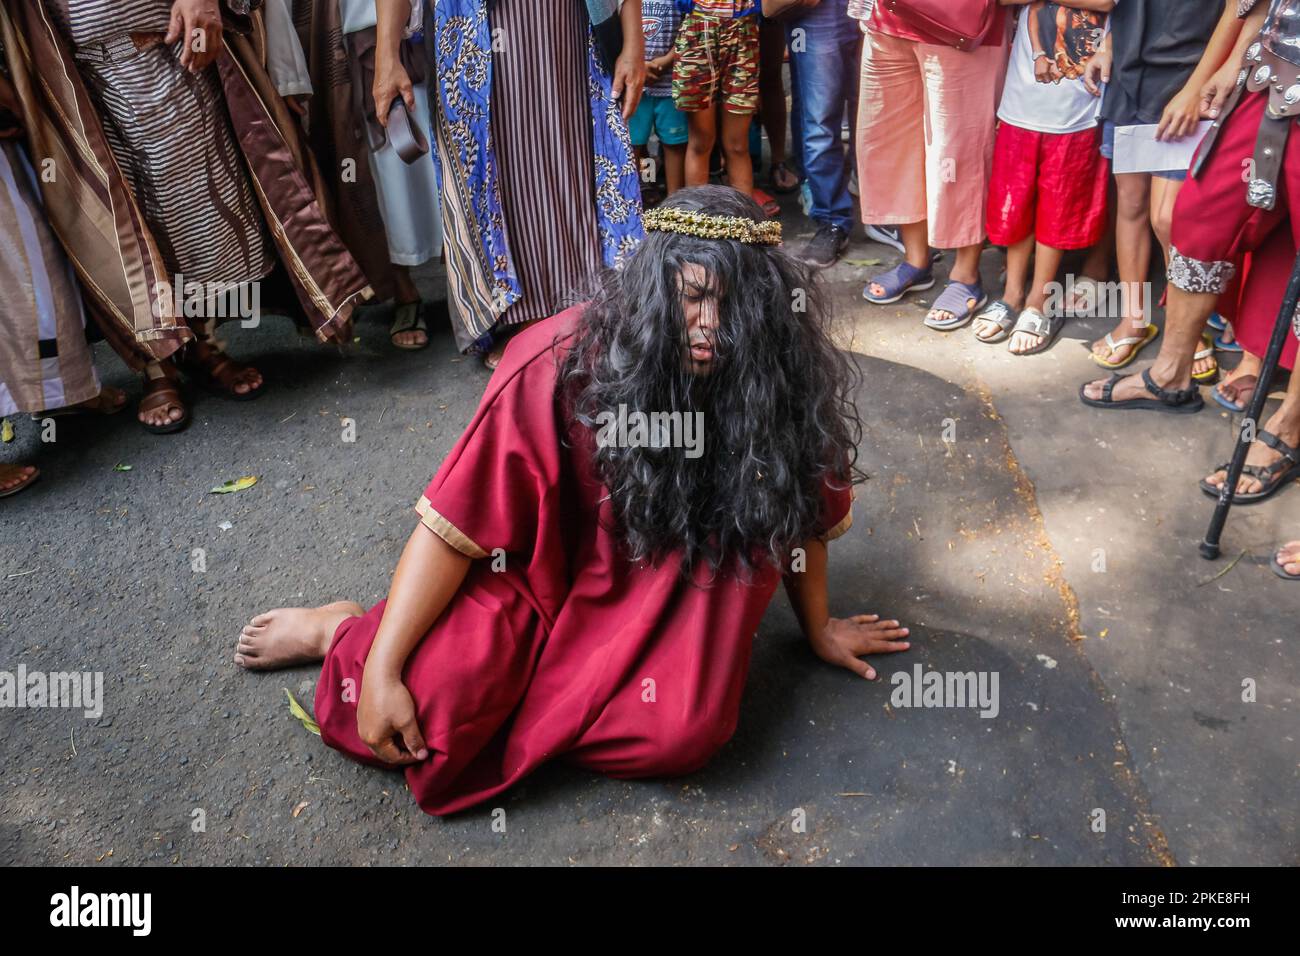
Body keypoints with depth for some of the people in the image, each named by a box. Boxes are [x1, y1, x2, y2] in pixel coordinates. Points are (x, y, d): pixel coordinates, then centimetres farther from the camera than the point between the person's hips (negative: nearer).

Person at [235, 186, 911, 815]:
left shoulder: (775, 373, -16)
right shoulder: (565, 365, -25)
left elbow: (802, 508, 0)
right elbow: (458, 523, -22)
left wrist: (819, 628, 10)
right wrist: (381, 669, -22)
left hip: (668, 591, 3)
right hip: (548, 564, -2)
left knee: (687, 729, -26)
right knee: (435, 694, -27)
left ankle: (497, 692, -1)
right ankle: (346, 634, 9)